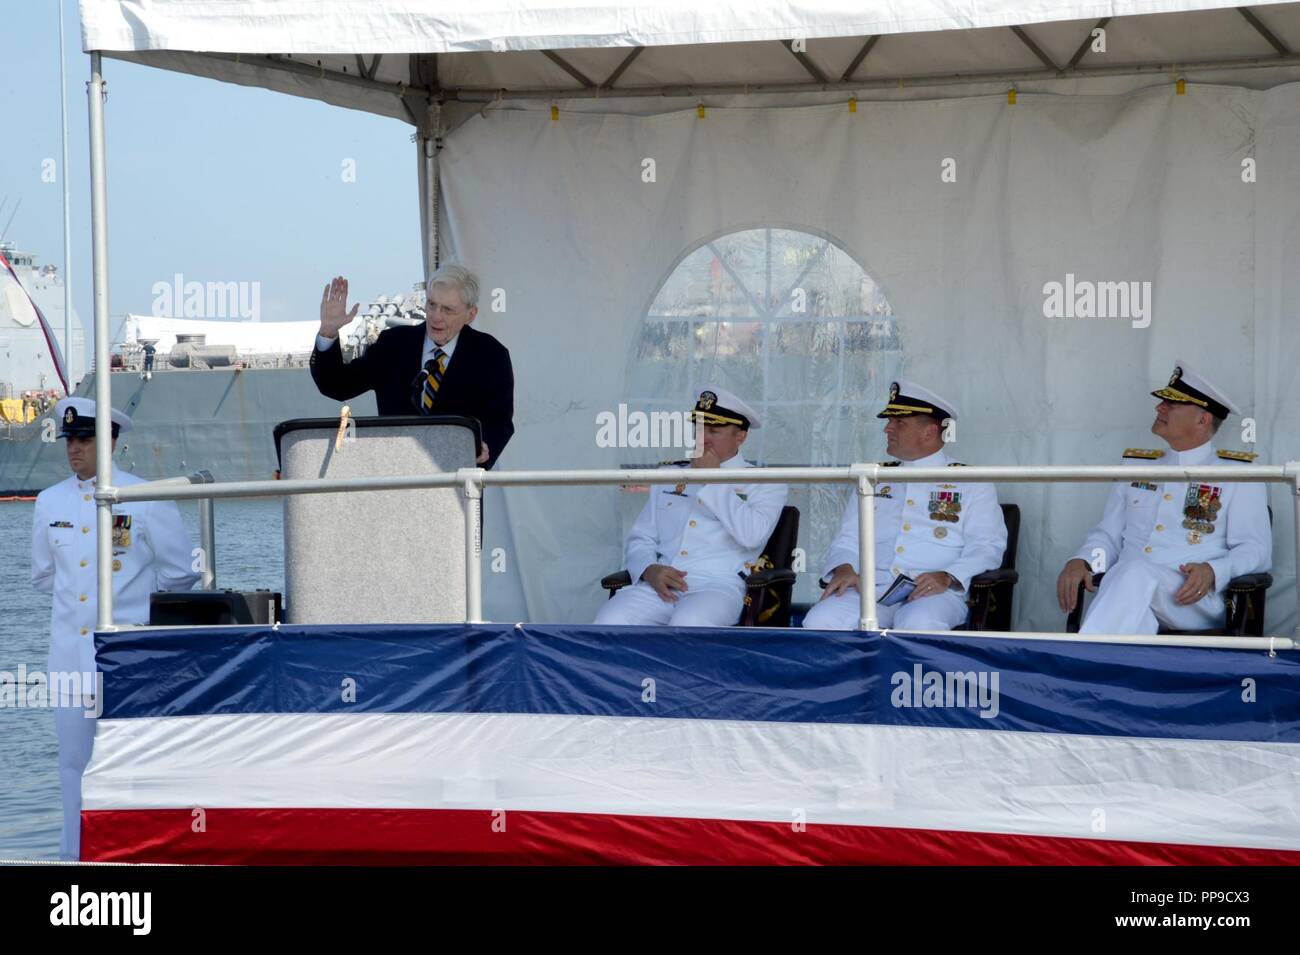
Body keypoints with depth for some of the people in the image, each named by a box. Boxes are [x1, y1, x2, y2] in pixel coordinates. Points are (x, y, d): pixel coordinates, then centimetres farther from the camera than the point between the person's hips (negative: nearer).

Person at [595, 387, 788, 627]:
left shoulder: (764, 484, 12)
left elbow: (752, 535, -8)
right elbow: (641, 539, 21)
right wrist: (649, 570, -3)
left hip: (718, 586, -4)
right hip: (660, 585, 4)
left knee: (687, 624, -39)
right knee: (611, 620, -28)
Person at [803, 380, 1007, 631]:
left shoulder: (971, 484, 12)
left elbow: (987, 547, 1)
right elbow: (848, 539, 20)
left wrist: (947, 577, -18)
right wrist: (844, 568, -5)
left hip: (933, 592, -3)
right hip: (870, 589, 3)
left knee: (919, 625, -40)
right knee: (821, 620, -28)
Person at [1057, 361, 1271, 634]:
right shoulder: (1137, 468, 26)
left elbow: (1256, 550, 4)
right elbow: (1108, 535, 25)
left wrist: (1212, 572, -18)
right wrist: (1080, 561, 0)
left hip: (1194, 599, -3)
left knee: (1137, 573, -38)